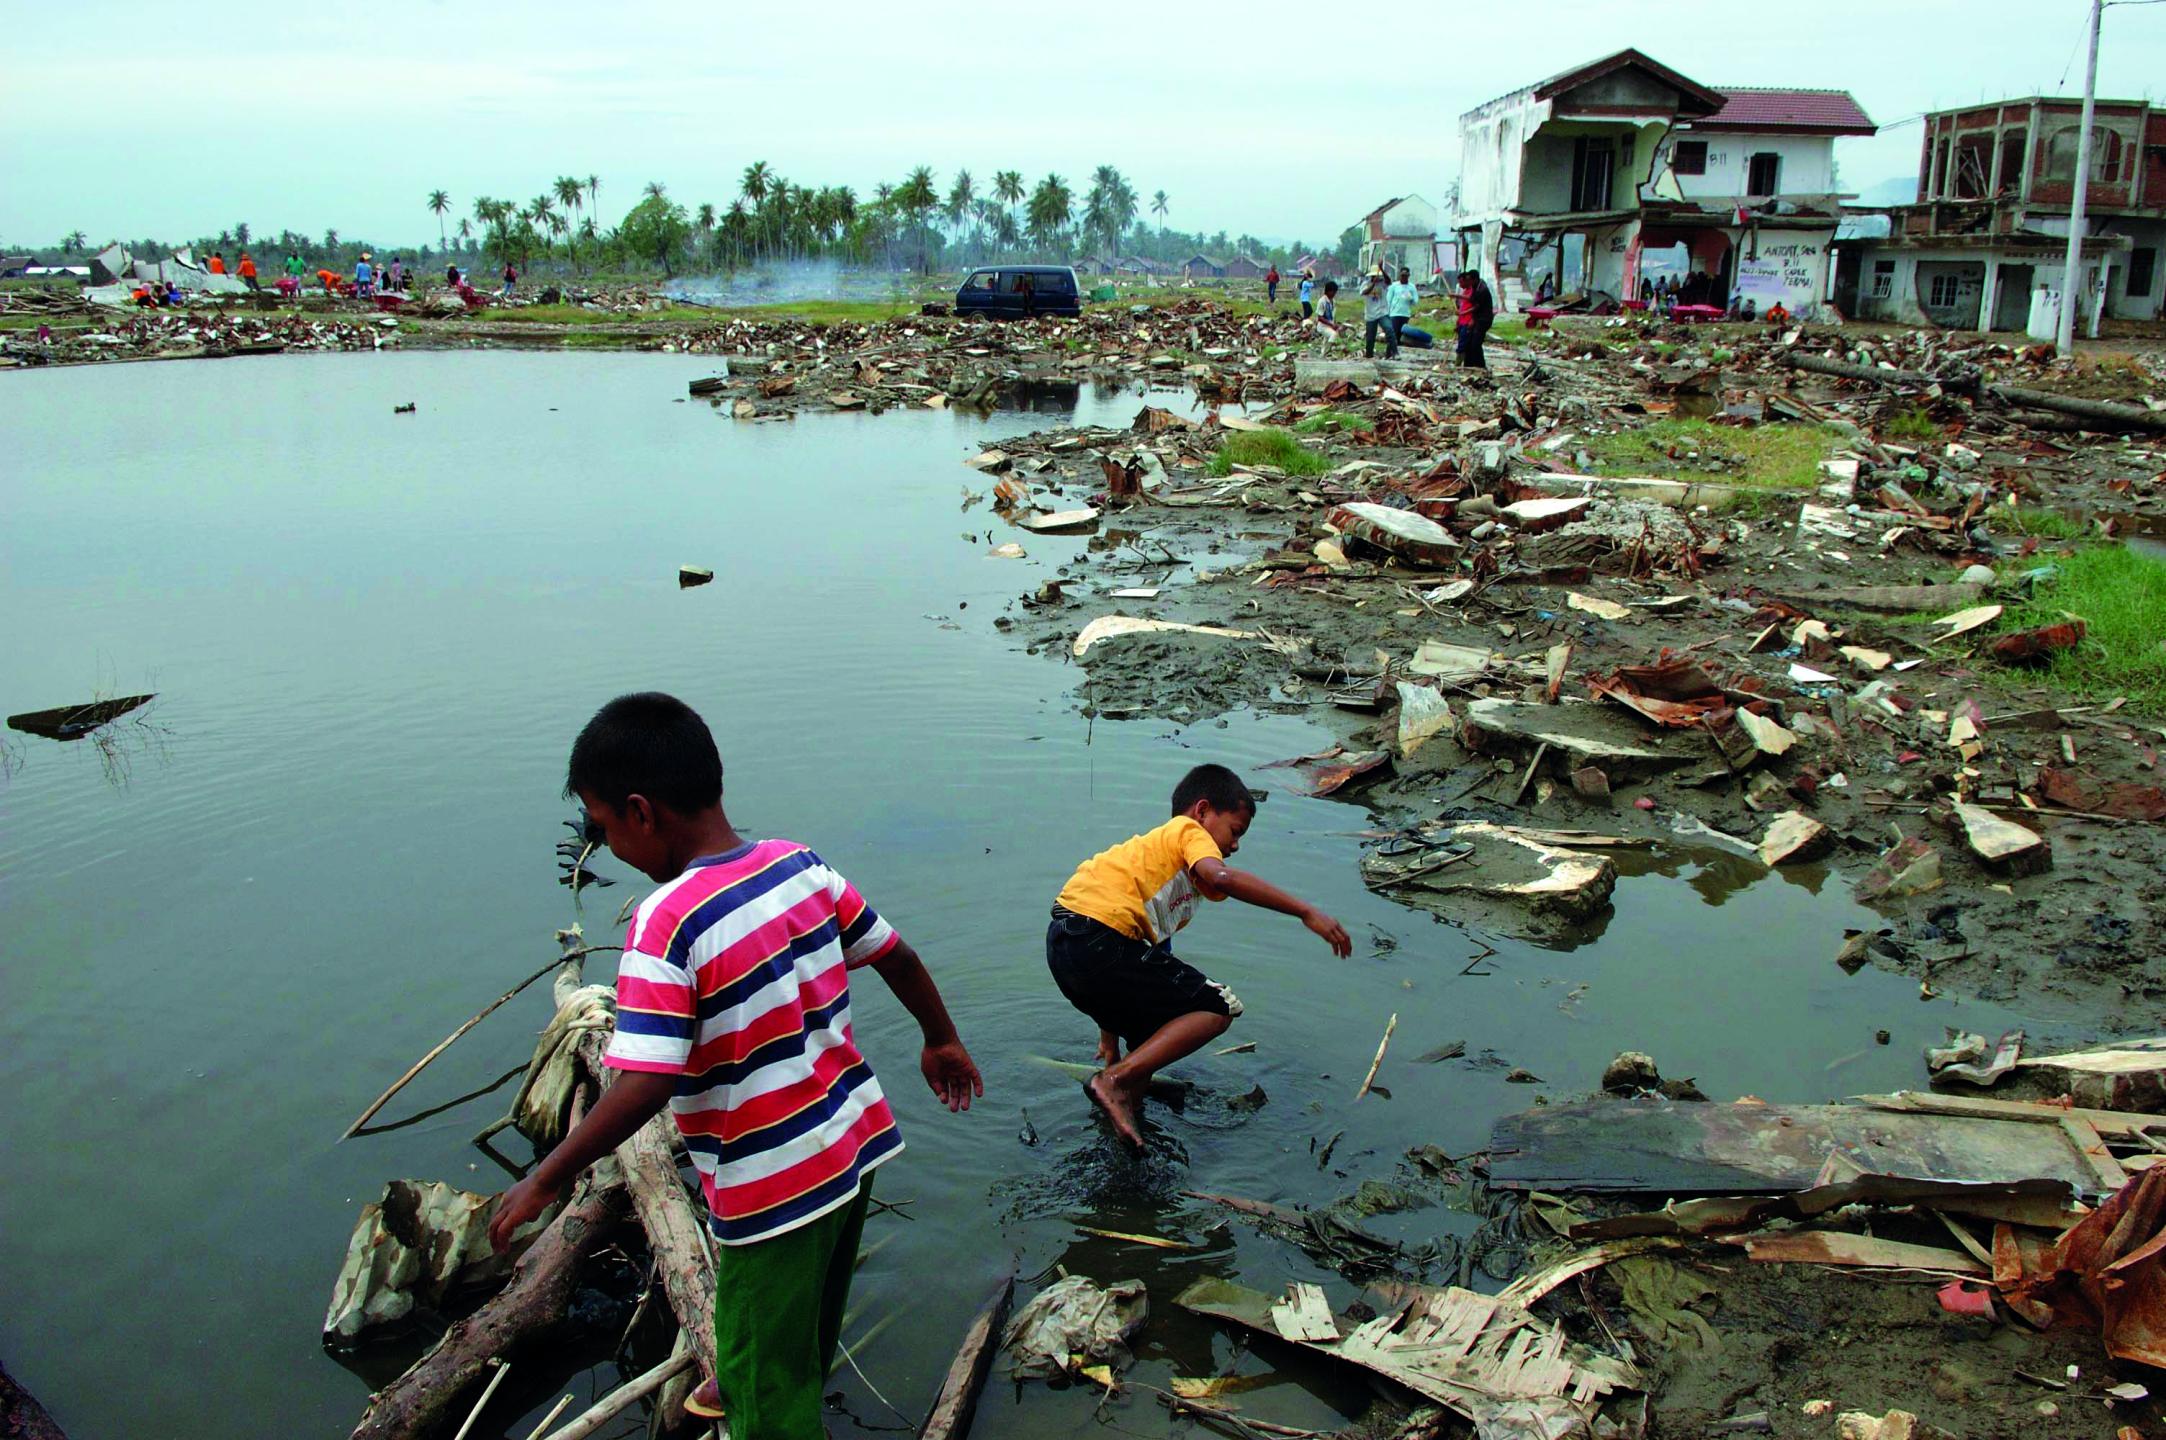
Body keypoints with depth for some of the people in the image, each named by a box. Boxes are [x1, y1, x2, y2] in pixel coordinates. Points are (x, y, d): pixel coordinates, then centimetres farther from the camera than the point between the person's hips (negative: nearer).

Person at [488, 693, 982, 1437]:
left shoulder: (667, 922, -25)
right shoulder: (802, 865, -5)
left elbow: (643, 1088, -29)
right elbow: (899, 958, 6)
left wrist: (544, 1181, -17)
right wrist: (942, 1041, 23)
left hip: (773, 1189, -8)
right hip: (854, 1145, 8)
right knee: (810, 1316, 32)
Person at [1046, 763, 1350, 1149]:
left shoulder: (1153, 844, 33)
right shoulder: (1188, 832, 7)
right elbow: (1220, 876, -17)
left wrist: (1110, 1033, 37)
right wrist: (1306, 912, -15)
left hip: (1063, 943, 10)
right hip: (1099, 940, -10)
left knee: (1153, 1036, 26)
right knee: (1218, 1008, -2)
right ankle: (1116, 1080, -8)